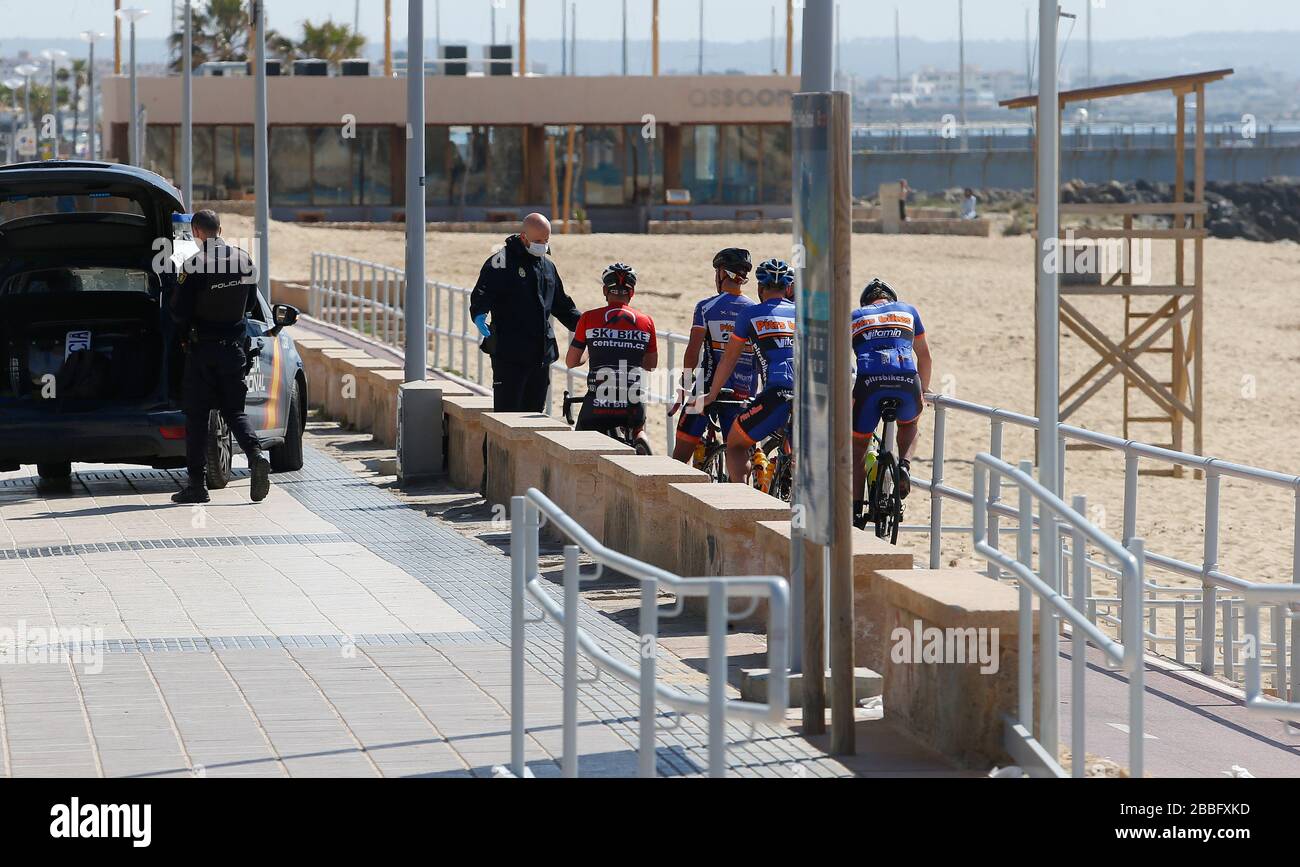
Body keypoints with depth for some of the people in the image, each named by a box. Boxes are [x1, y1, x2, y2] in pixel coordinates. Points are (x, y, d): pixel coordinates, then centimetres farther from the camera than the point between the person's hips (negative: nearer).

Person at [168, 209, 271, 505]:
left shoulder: (193, 266, -15)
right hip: (235, 347, 4)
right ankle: (256, 454, -15)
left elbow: (179, 312, -13)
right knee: (234, 410, 12)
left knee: (196, 415, 5)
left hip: (202, 349, -4)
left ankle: (197, 483, 5)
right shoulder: (244, 260, 1)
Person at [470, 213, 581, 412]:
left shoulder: (548, 266, 17)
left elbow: (561, 304, 27)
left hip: (542, 354, 7)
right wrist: (479, 315, -34)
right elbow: (482, 292, -15)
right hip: (508, 352, -7)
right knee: (507, 411, -9)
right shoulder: (502, 261, -5)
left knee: (534, 409, 9)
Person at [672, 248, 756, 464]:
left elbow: (693, 350, -10)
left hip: (709, 388, -3)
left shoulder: (707, 307, -4)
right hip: (743, 393, 3)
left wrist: (684, 387, -2)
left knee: (682, 450, 7)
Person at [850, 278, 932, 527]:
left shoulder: (855, 317, 26)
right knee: (909, 425, 34)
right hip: (906, 381, 1)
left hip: (869, 382, -1)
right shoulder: (907, 311, 29)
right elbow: (924, 355, 34)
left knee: (858, 449, 15)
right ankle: (904, 465, 6)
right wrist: (924, 390, 48)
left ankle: (856, 511, 5)